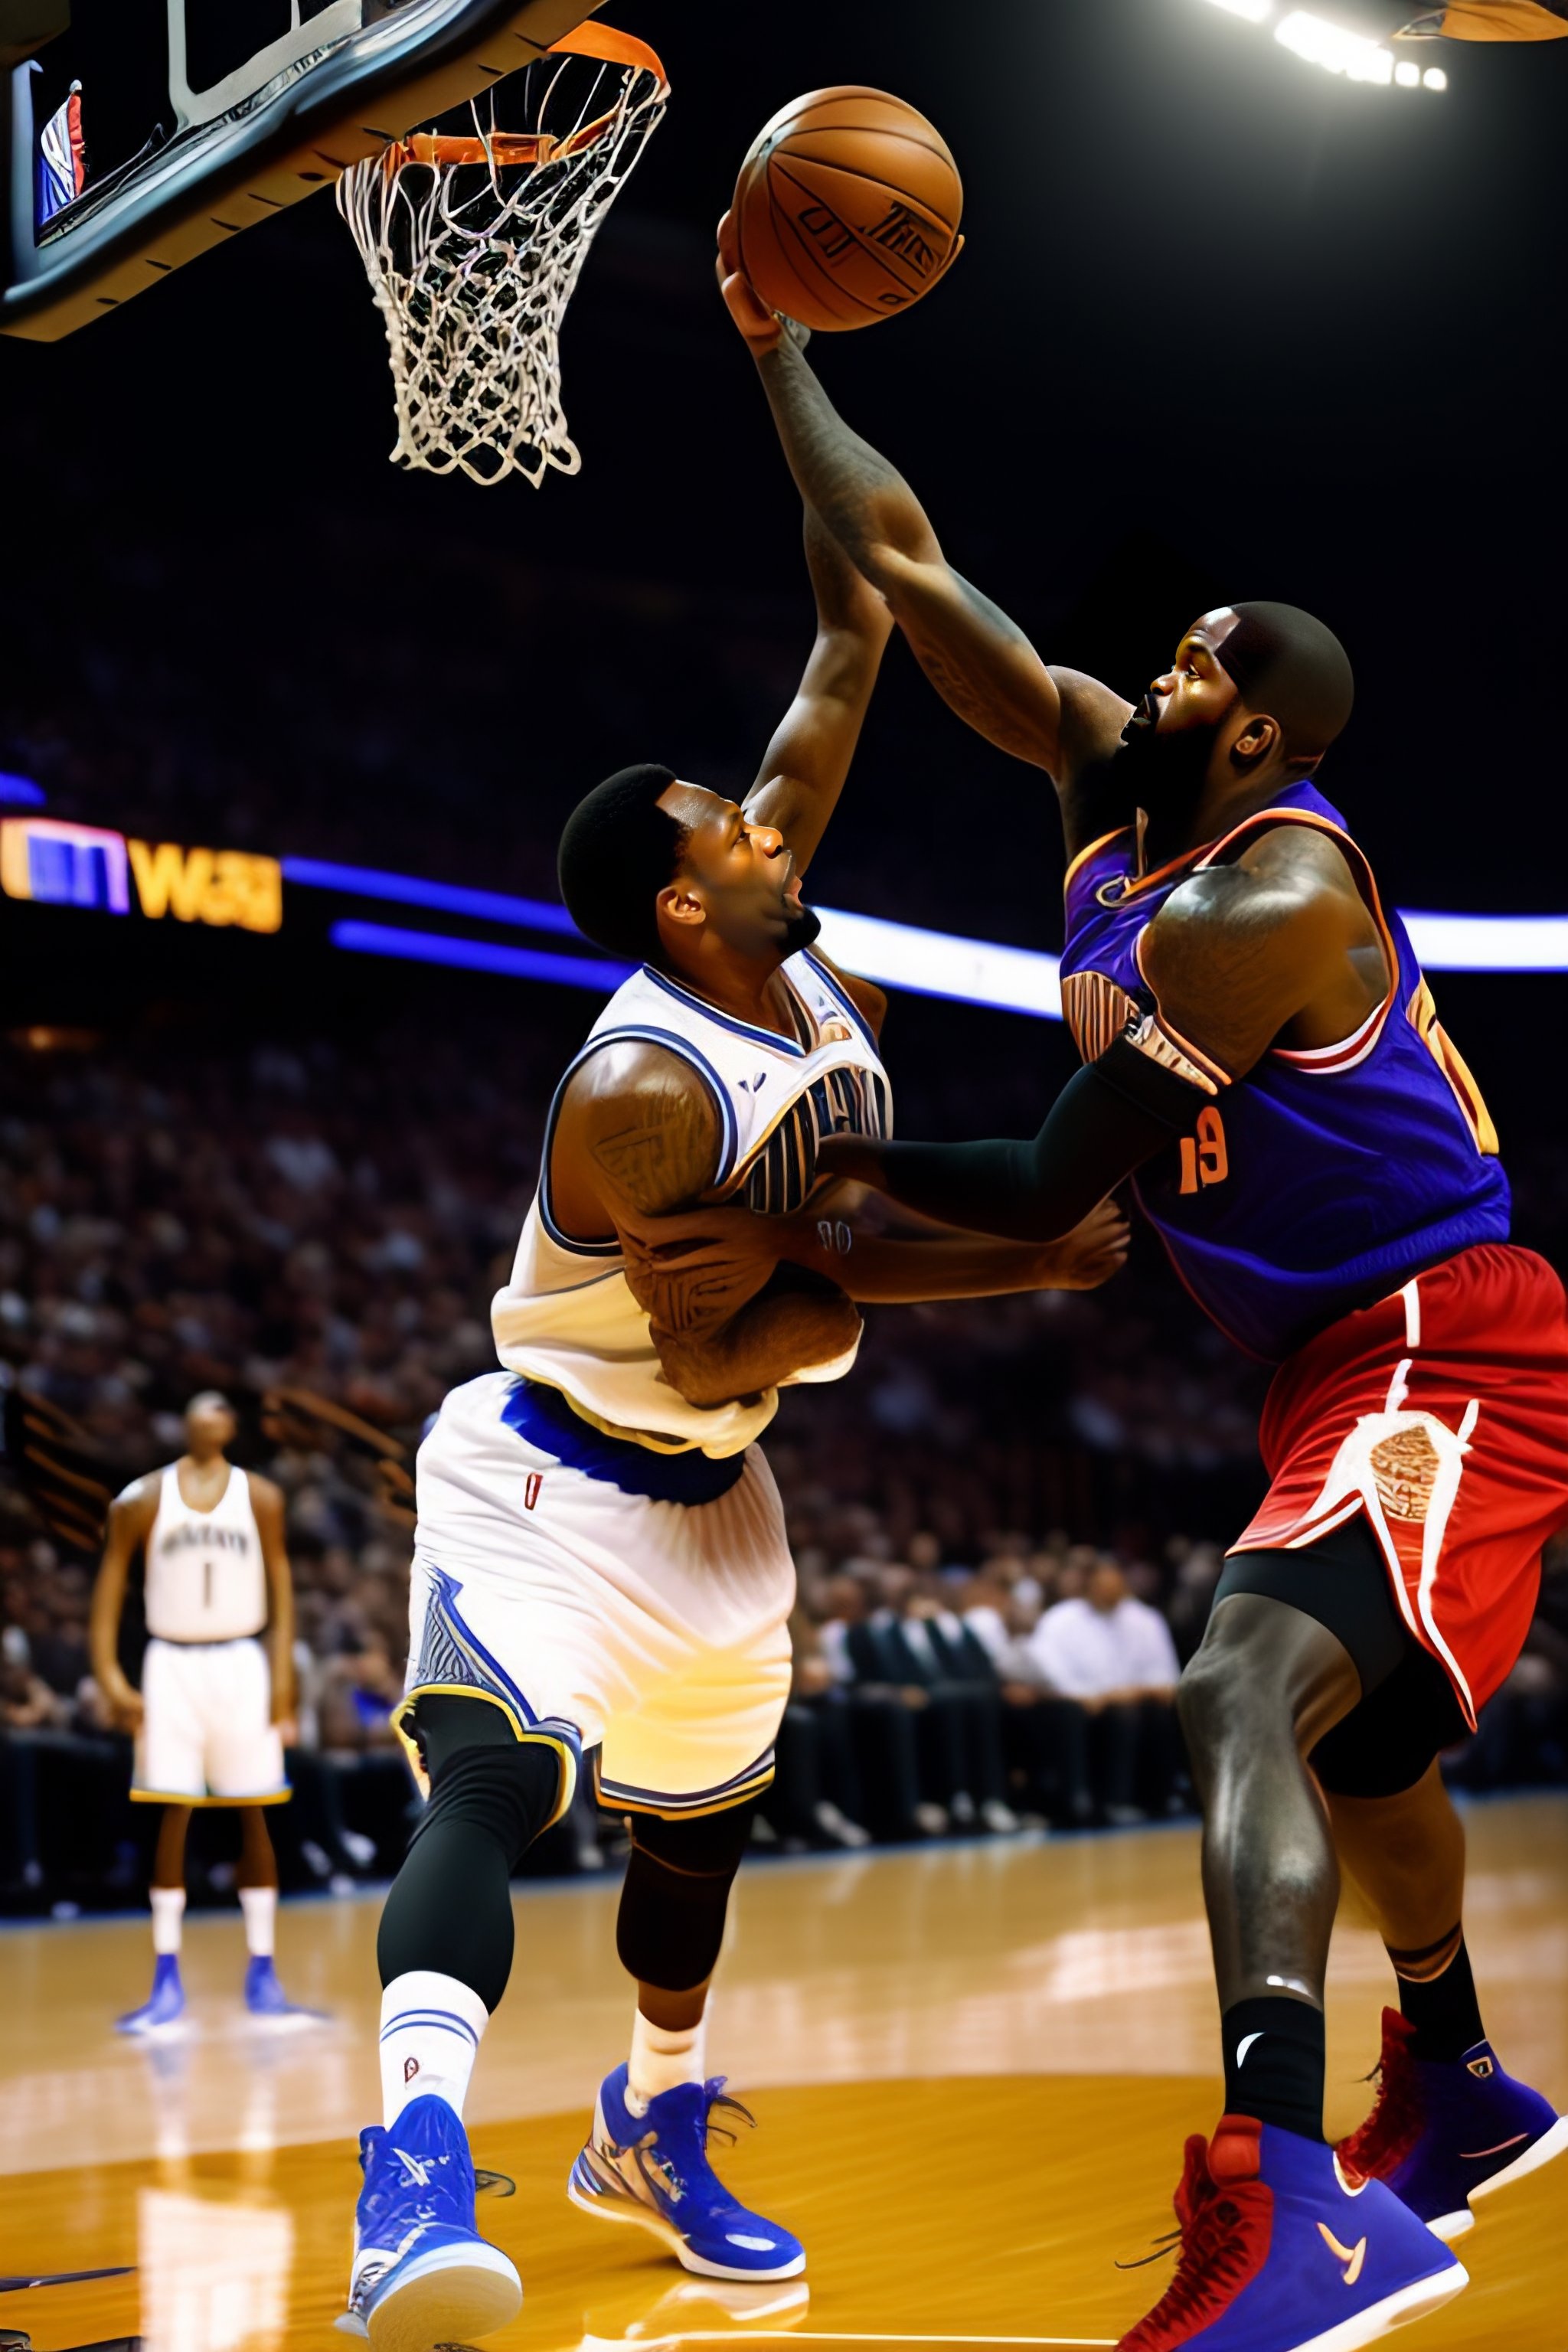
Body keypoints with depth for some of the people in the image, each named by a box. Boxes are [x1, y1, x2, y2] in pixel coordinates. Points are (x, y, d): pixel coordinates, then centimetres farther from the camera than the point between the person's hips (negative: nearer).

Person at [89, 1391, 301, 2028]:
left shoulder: (260, 1497, 4)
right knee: (172, 1814, -3)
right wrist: (109, 1678, -6)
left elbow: (281, 1591, 5)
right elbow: (109, 1590, 3)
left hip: (240, 1663, 1)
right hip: (172, 1664, -1)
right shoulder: (144, 1499, 1)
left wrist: (282, 1677, -4)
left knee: (252, 1815, 3)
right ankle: (167, 1980, 2)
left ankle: (262, 1971, 10)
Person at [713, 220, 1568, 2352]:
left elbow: (1048, 1202, -18)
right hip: (1345, 1363, 11)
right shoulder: (1114, 783, 5)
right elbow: (902, 560, 7)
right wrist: (777, 348, 9)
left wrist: (853, 1168, -2)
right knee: (1358, 1736, 27)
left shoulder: (1260, 908, -21)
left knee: (1248, 1684, -32)